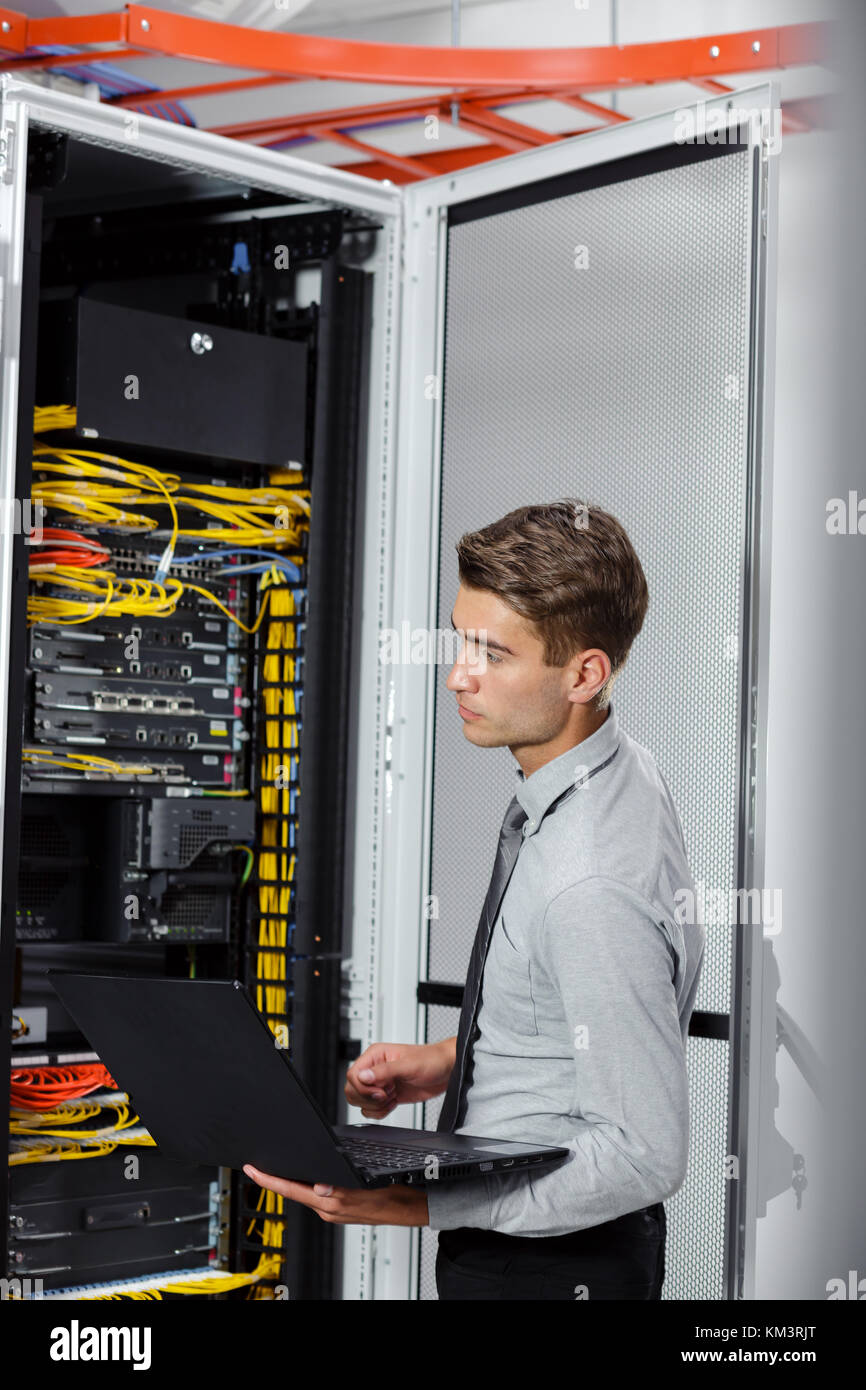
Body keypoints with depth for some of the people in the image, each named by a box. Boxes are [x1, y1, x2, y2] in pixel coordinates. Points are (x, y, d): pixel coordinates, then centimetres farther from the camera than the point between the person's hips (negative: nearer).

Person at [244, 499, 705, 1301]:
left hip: (549, 1269, -8)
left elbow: (646, 1157, -27)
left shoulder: (594, 887, -31)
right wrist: (453, 1060, 3)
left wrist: (420, 1205, -27)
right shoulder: (614, 775, -2)